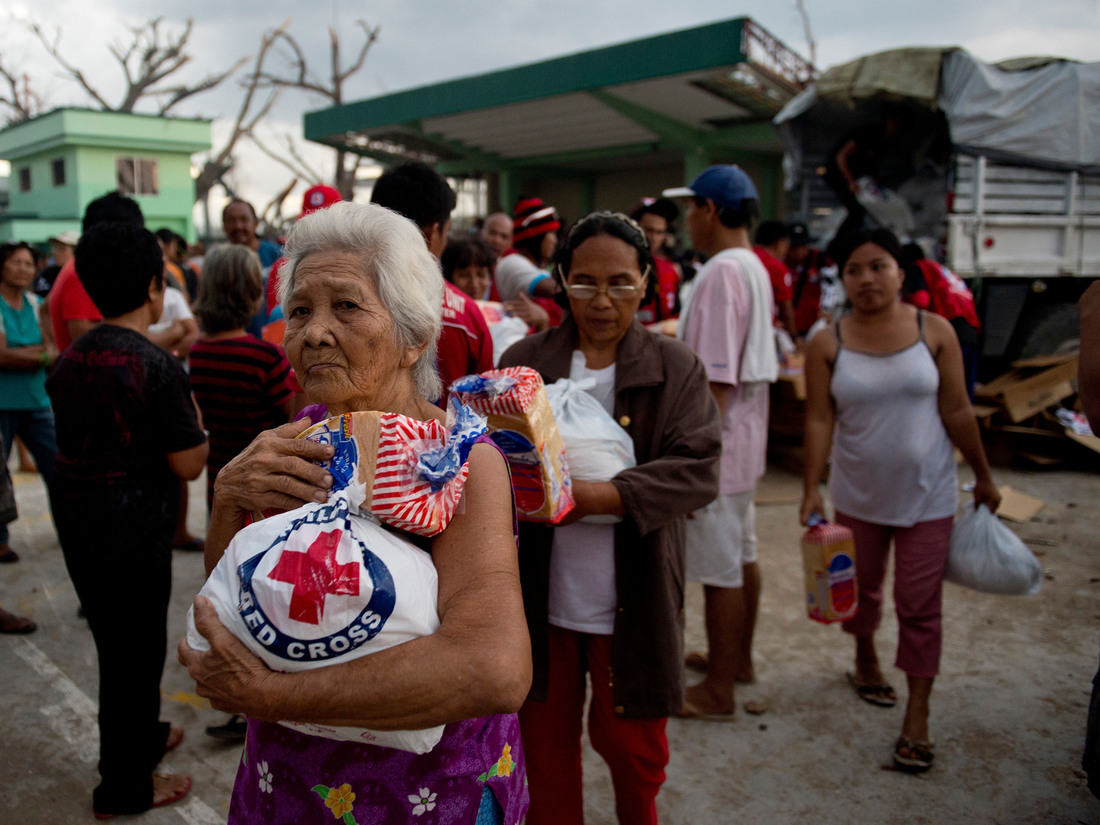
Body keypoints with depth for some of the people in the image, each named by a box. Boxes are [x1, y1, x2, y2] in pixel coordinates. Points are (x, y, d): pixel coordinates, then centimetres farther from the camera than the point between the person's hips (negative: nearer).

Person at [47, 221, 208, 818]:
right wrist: (197, 420, -1)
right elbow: (188, 465, -20)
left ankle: (143, 734, 45)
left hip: (74, 520, 7)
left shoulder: (70, 358, 2)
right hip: (133, 529, -7)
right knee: (136, 650, 8)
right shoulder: (158, 367, -20)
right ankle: (125, 788, 23)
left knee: (115, 639, 23)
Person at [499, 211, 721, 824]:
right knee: (545, 738, 15)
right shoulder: (523, 363, 2)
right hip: (542, 593, 2)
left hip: (631, 597, -1)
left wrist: (601, 497, -25)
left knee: (630, 739, 13)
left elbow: (699, 471, -13)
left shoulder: (677, 369, -3)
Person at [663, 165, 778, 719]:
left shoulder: (721, 272, -20)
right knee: (742, 555, 19)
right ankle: (738, 658, 35)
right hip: (743, 438, 10)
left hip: (717, 445, -10)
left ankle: (718, 691, 12)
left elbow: (716, 380, -24)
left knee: (719, 569, 0)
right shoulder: (754, 268, 12)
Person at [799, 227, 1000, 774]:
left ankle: (917, 718, 11)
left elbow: (957, 411, -3)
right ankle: (866, 661, 47)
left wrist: (983, 477, 3)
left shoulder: (934, 332, -7)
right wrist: (811, 488, -12)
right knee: (860, 588, 19)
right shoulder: (827, 344, -6)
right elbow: (819, 419, -7)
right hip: (858, 494, 1)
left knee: (919, 605, 1)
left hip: (926, 494, -1)